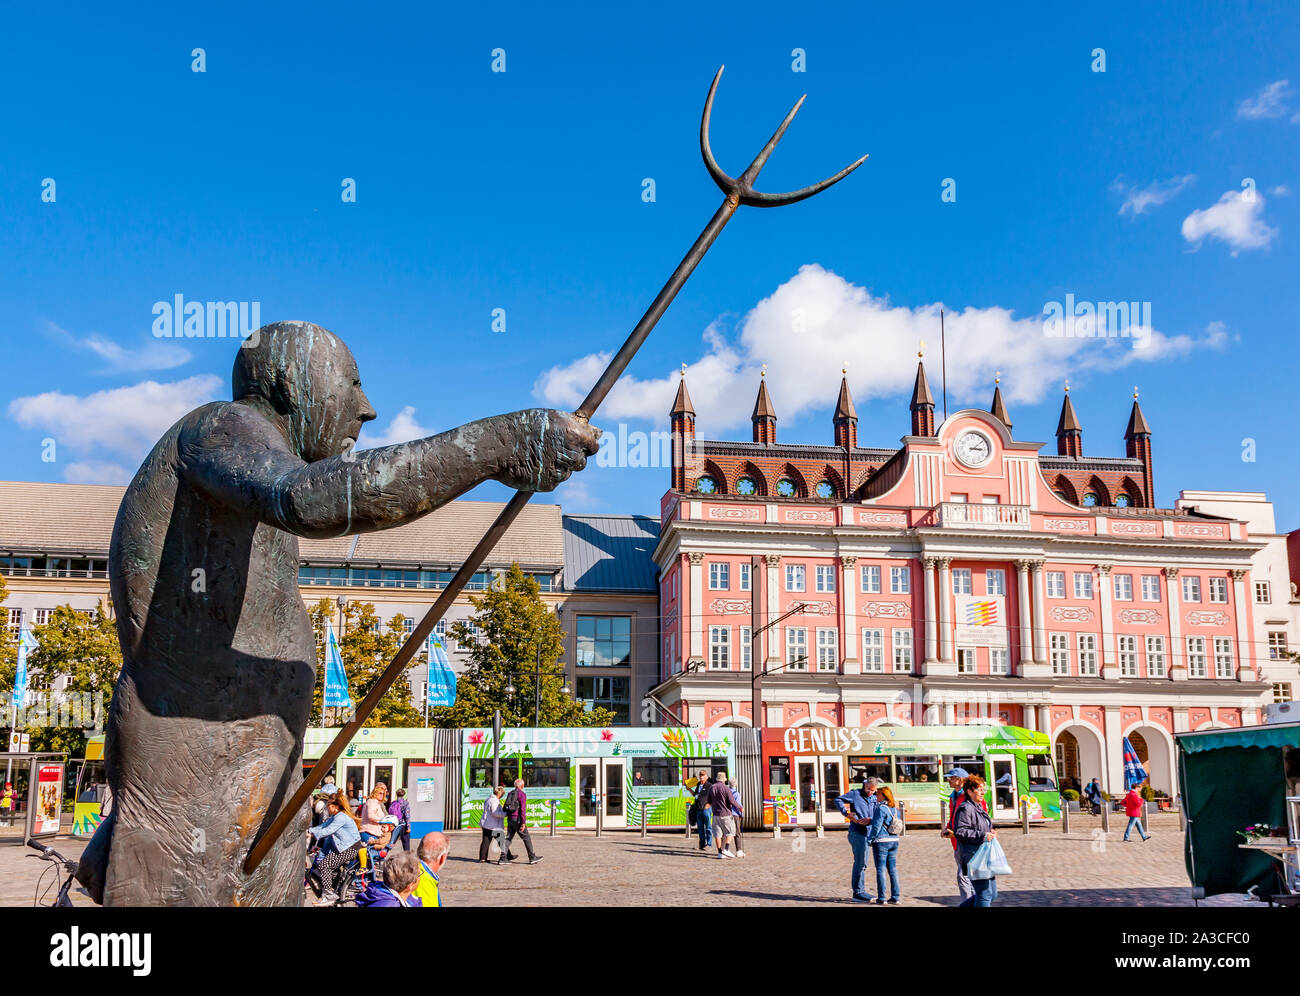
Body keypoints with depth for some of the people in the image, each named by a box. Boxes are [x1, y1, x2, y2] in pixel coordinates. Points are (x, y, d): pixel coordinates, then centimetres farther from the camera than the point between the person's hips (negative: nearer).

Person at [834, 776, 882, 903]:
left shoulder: (875, 798, 14)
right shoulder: (855, 794, -4)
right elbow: (838, 800, -11)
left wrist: (870, 819, -12)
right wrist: (846, 813, -20)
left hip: (868, 833, 7)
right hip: (857, 832, -7)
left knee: (862, 864, 13)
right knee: (860, 862, -8)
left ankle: (859, 890, 22)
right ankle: (857, 892, -3)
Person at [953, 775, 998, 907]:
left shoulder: (979, 807, 19)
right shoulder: (965, 808, -12)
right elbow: (959, 832, -21)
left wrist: (990, 833, 11)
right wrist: (982, 836, -22)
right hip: (973, 856, -10)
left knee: (992, 894, 13)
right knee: (984, 894, -9)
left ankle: (964, 906, 24)